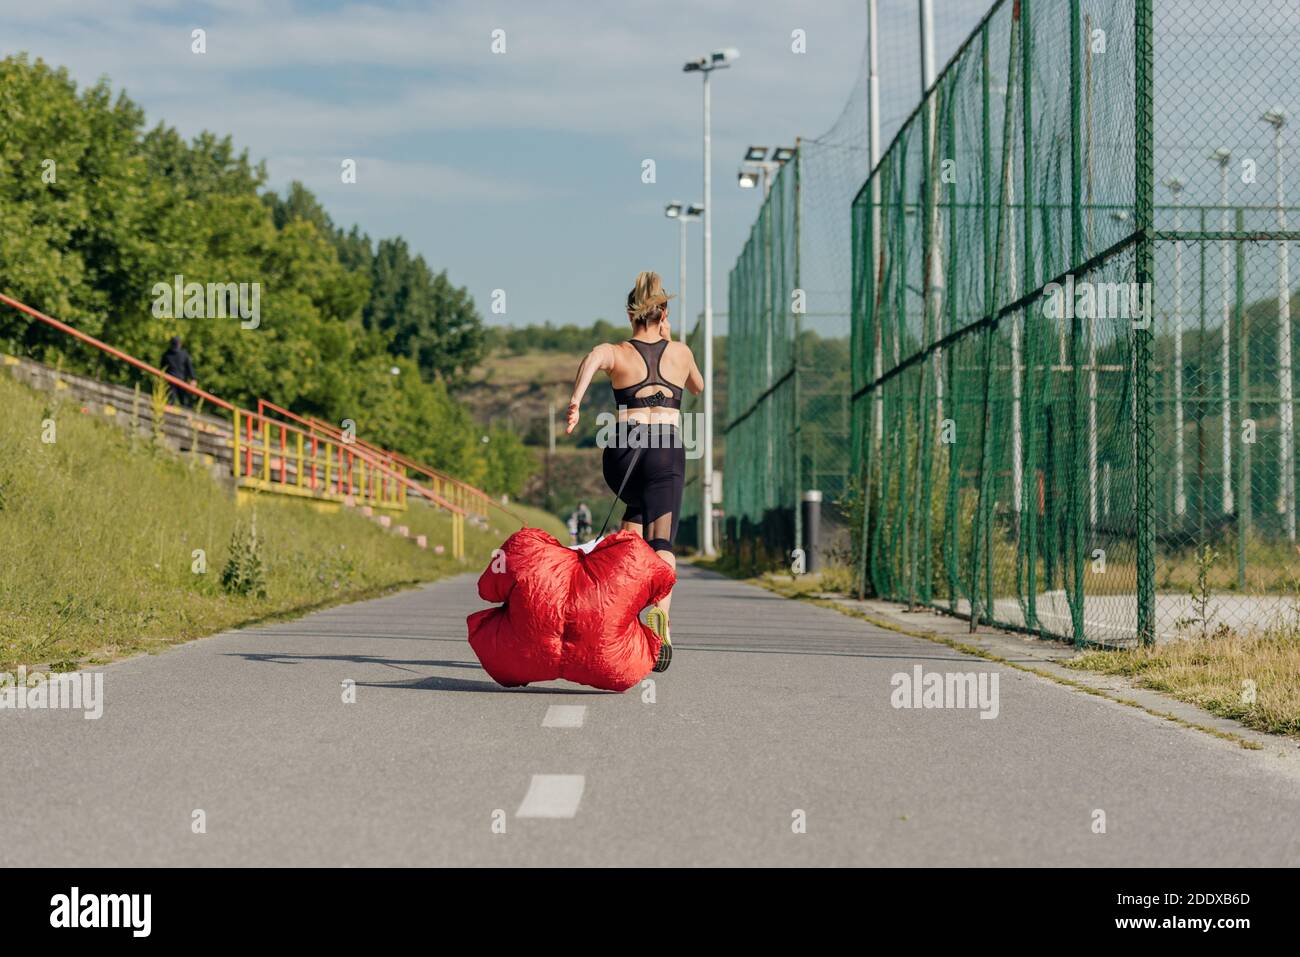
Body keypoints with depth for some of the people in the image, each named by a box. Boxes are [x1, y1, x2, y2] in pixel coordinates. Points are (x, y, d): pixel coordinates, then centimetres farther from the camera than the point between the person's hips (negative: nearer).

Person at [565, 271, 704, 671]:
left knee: (636, 508, 36)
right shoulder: (680, 352, 12)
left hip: (623, 452, 1)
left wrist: (576, 400, -32)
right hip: (668, 452, -1)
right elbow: (698, 387, 34)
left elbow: (594, 356, -20)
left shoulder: (617, 353, 6)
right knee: (661, 544, -10)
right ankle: (660, 611, -35)